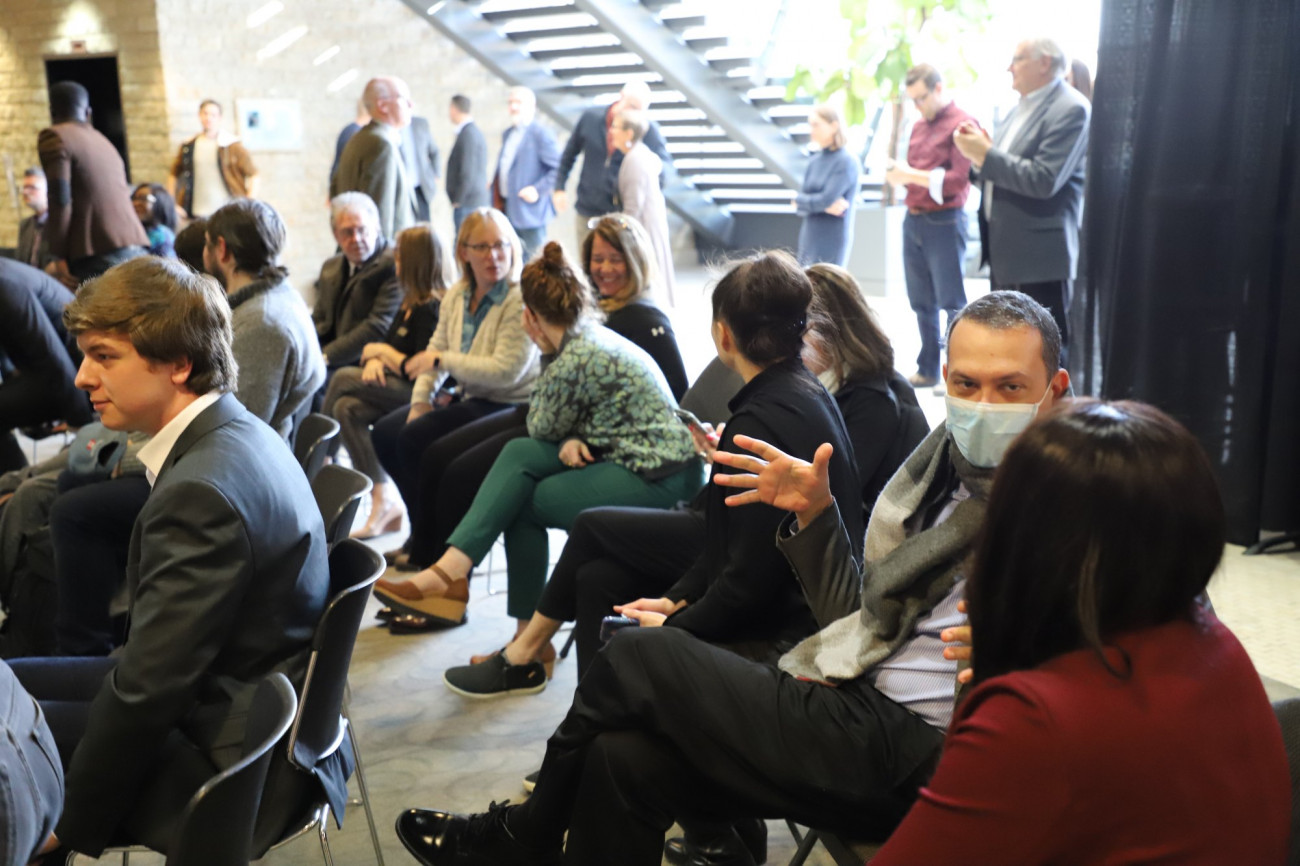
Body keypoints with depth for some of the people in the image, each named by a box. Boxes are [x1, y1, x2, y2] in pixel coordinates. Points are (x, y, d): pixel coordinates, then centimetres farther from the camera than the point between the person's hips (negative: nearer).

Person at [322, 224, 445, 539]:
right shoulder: (410, 303, 16)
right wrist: (373, 360, -5)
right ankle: (382, 502, -16)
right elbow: (386, 345, 17)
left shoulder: (432, 308, -14)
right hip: (399, 390, 9)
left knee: (343, 379, -14)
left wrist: (383, 352, -6)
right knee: (347, 408, -14)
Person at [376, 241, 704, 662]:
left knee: (523, 501, -4)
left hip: (657, 481, -9)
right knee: (519, 455, -3)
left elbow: (541, 427, -2)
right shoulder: (593, 336, 12)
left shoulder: (577, 358, -19)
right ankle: (451, 570, -10)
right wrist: (571, 442, -7)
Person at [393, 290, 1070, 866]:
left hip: (909, 754, -7)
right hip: (854, 706, 7)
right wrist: (815, 511, 5)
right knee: (625, 755, -11)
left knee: (639, 654, -8)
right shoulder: (939, 467, 13)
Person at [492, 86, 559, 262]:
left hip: (528, 211, -8)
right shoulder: (508, 134, 16)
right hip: (507, 210, 8)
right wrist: (496, 198, 11)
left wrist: (539, 190, -21)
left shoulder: (540, 133, -10)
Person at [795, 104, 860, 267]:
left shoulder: (847, 162, -9)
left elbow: (827, 198, -18)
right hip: (809, 240, 7)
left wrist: (799, 200, -2)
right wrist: (825, 207, -12)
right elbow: (799, 208, 7)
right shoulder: (815, 161, 11)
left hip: (832, 243, -7)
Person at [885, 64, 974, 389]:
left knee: (952, 302, -5)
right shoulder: (919, 126, 17)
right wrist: (897, 174, 1)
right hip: (913, 220, 8)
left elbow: (958, 179, -15)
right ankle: (928, 370, 19)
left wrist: (913, 175, -18)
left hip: (944, 222, -7)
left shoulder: (961, 124, -8)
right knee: (921, 302, 11)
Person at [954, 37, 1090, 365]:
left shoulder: (1070, 110, -12)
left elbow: (1044, 180, -23)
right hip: (1006, 252, 9)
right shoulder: (1024, 106, 15)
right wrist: (978, 150, -3)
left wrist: (986, 154, -17)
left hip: (1039, 255, -9)